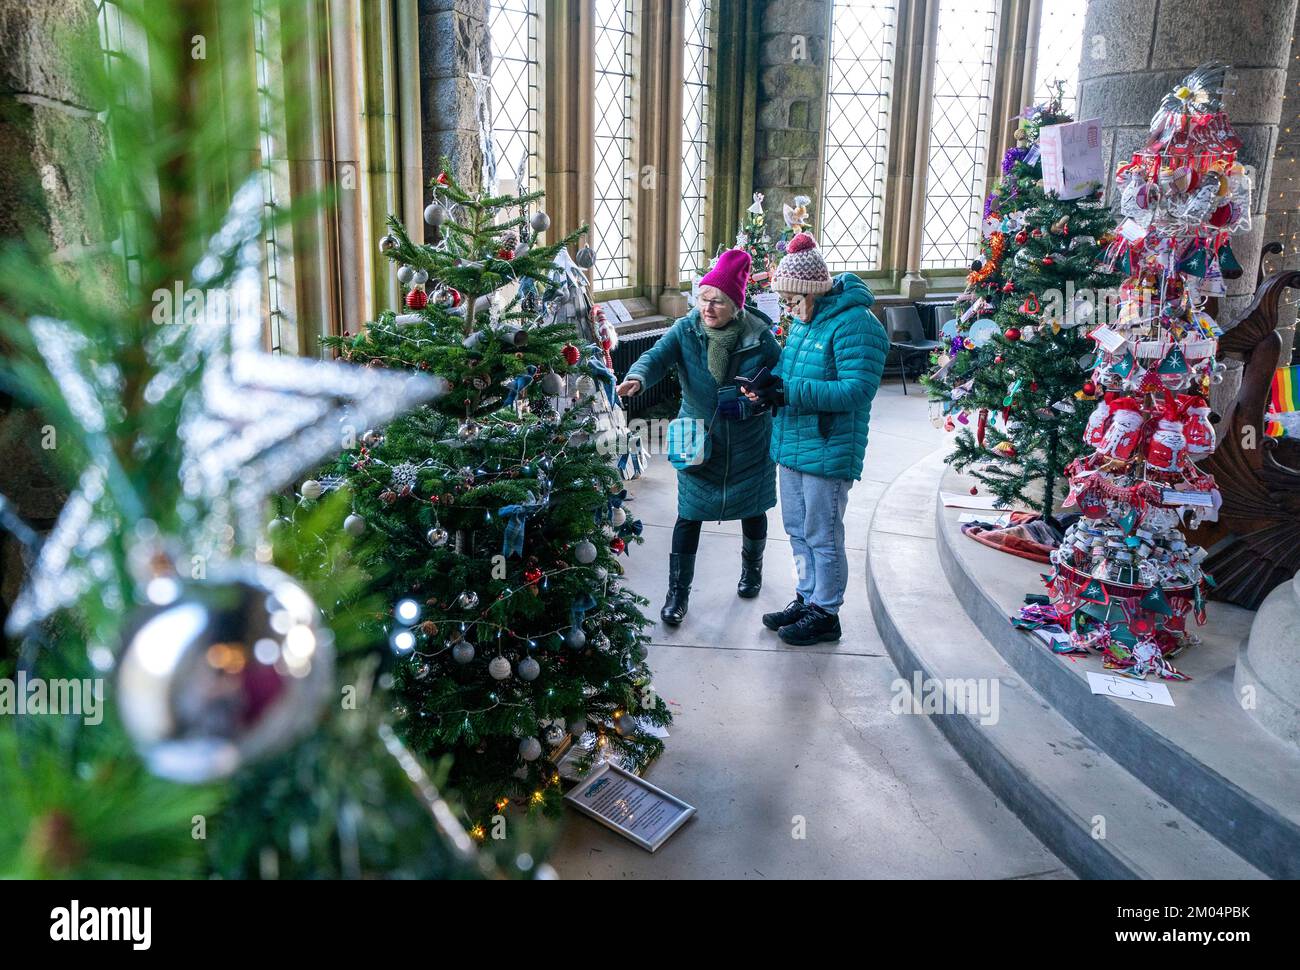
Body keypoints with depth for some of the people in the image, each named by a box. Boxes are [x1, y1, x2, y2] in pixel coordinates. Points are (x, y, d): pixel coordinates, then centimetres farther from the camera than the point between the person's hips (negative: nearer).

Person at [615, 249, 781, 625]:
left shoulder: (760, 338, -14)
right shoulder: (686, 330, -12)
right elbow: (657, 356, -27)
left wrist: (753, 401, -23)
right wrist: (636, 377, -50)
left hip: (748, 446, 0)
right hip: (698, 443, 0)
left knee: (752, 511, 18)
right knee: (689, 517, 0)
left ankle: (752, 568, 47)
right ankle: (678, 592, 14)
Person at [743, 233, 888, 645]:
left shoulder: (855, 324, -19)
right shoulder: (803, 319, 9)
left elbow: (856, 390, -26)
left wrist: (789, 393, -27)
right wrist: (771, 382, -3)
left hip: (828, 451, -9)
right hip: (792, 444, 9)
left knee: (823, 535, 4)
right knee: (798, 529, 19)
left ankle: (825, 613, 20)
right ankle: (806, 599, 36)